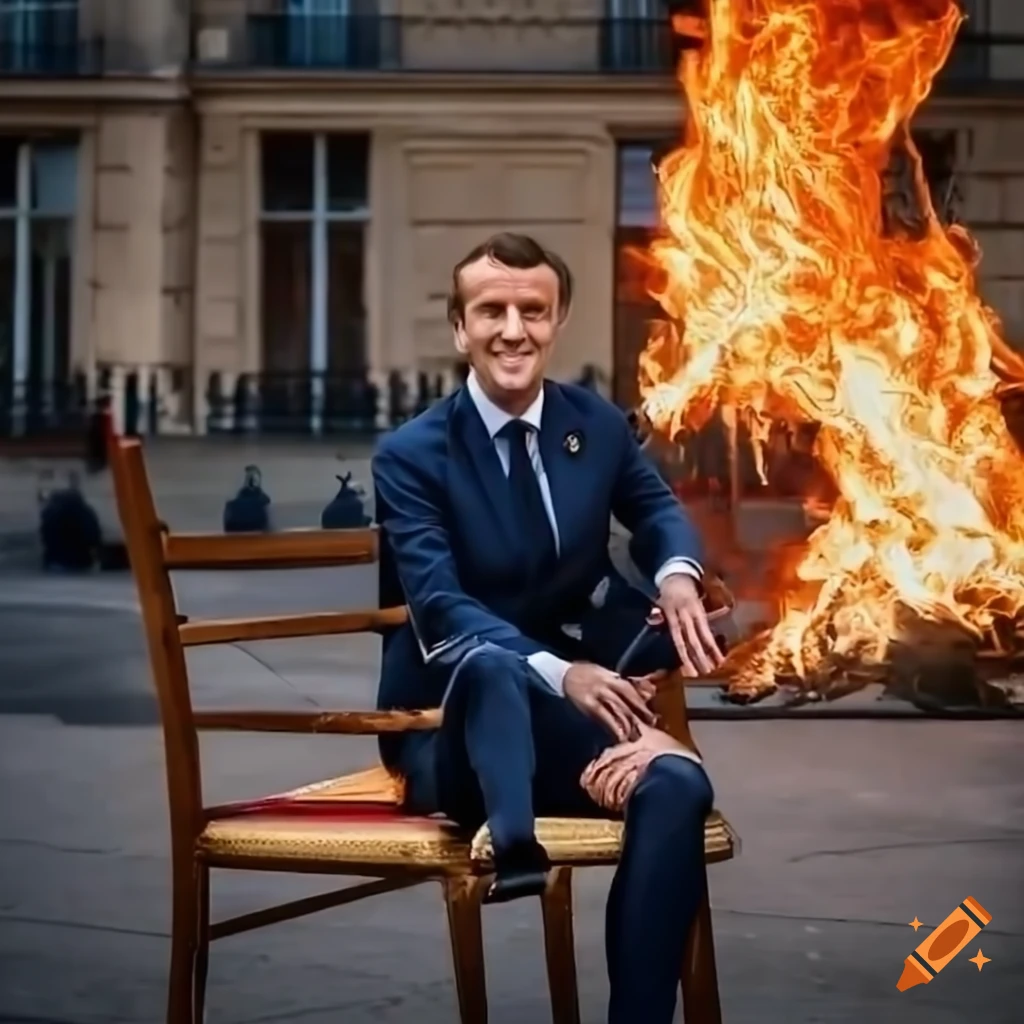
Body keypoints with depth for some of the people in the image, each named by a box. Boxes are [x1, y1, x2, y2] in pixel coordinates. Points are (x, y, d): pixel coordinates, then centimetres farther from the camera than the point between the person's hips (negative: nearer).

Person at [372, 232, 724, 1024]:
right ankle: (513, 844, -60)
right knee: (488, 660, -39)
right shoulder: (411, 455, -7)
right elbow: (441, 610, -18)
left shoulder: (597, 424, 7)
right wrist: (556, 671, -36)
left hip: (568, 717, 4)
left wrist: (676, 573, -11)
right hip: (450, 730, -3)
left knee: (678, 785, -29)